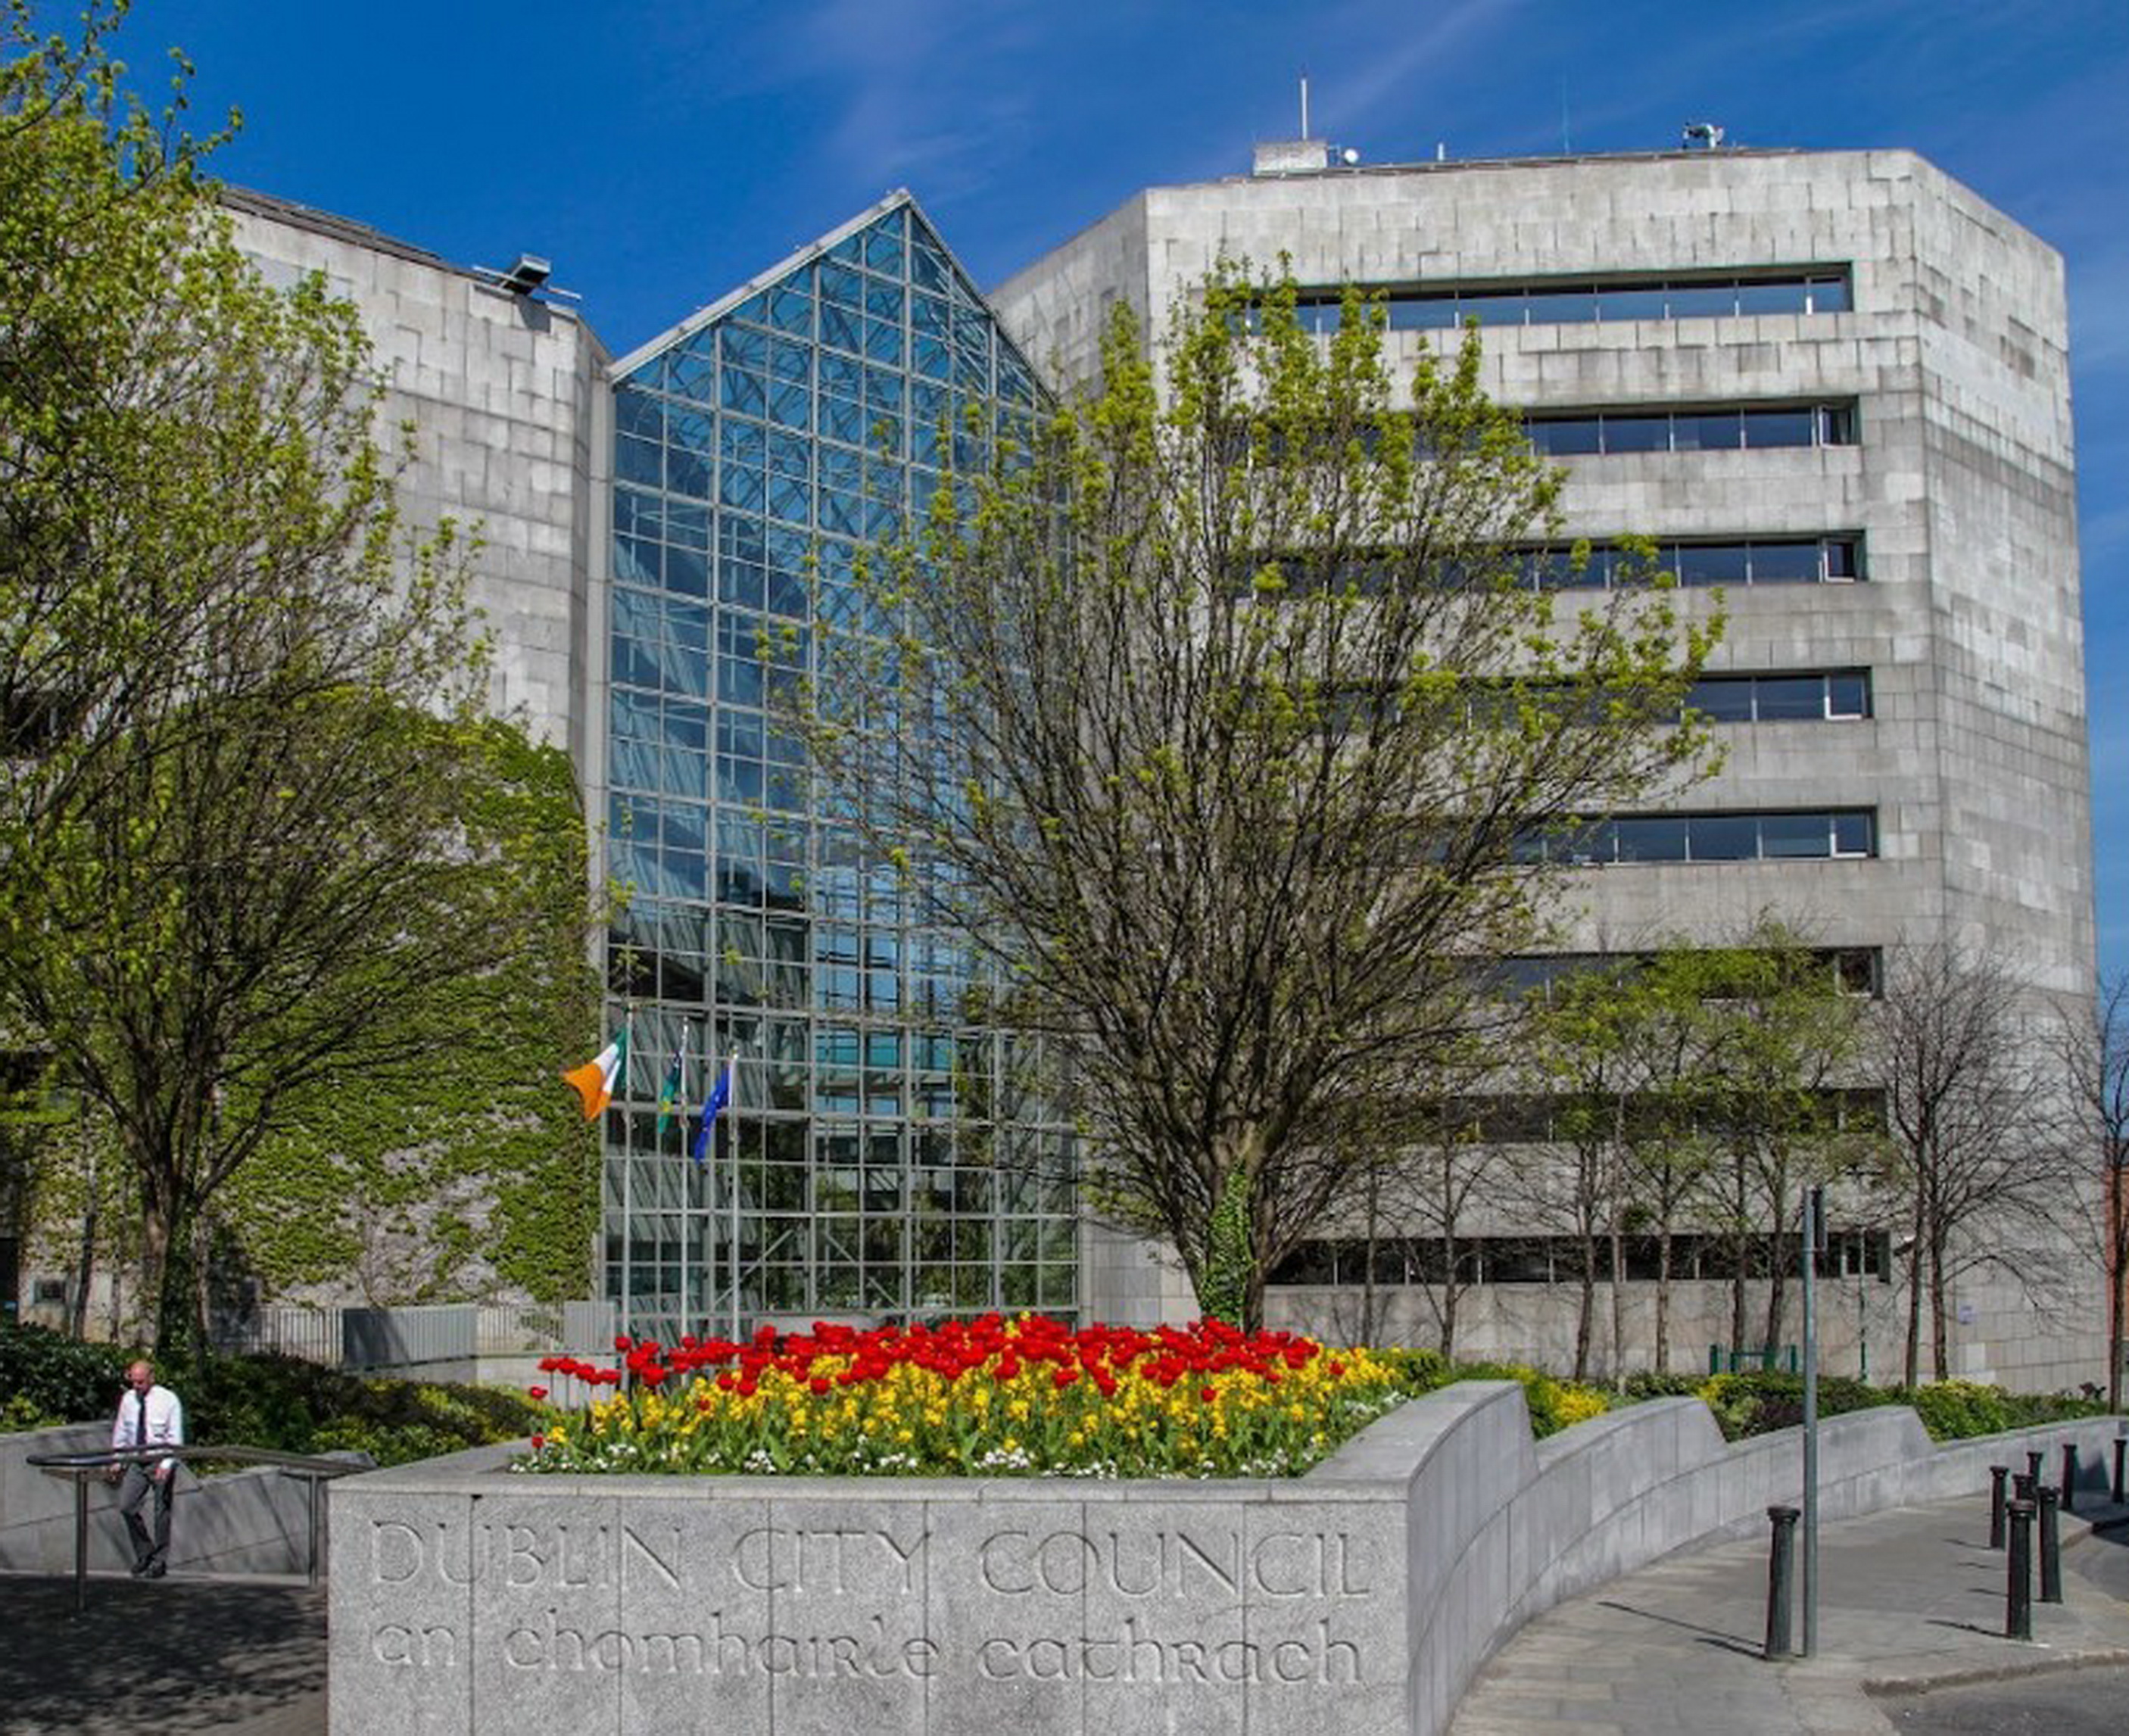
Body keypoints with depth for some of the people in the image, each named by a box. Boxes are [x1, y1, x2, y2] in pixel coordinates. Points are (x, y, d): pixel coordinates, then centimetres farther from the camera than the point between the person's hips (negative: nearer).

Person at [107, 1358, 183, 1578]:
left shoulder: (168, 1400, -10)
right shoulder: (128, 1399, 2)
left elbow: (175, 1438, -10)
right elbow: (120, 1432, 13)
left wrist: (166, 1465, -21)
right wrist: (117, 1460, 6)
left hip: (160, 1461, -4)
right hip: (136, 1461, 4)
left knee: (162, 1513, 1)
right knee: (126, 1507, -6)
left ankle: (159, 1562, 11)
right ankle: (144, 1552, 12)